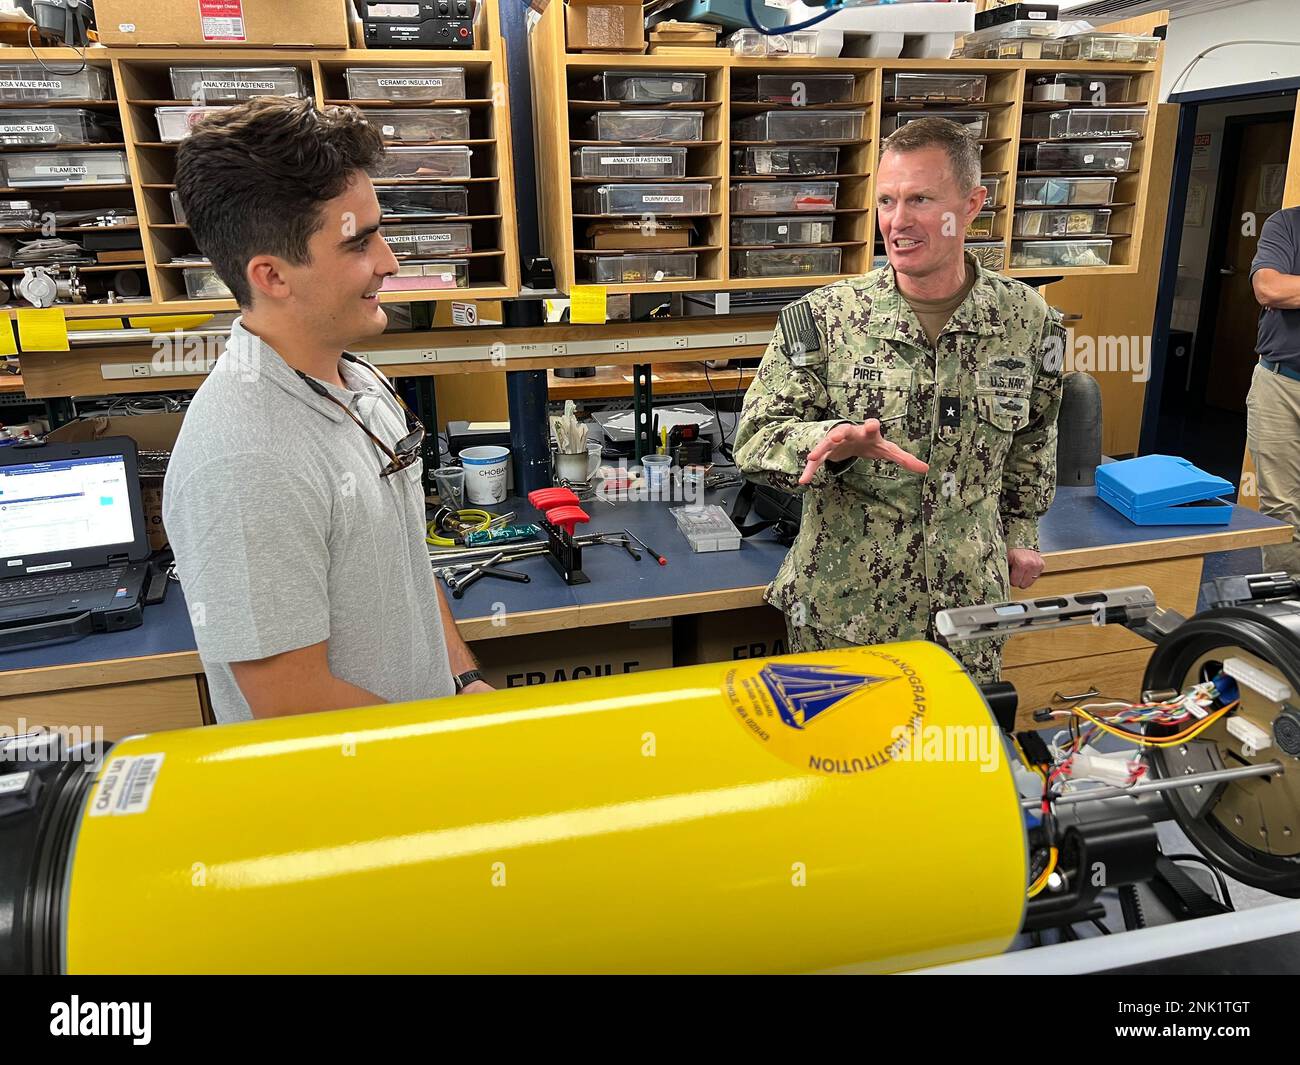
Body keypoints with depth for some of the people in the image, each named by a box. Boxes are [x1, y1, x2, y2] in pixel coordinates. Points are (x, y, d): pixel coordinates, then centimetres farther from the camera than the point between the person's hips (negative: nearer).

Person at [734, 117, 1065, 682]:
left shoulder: (1027, 318, -2)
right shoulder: (823, 317, -11)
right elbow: (755, 439, -12)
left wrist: (1020, 531, 17)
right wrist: (832, 442, -31)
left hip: (970, 604, 2)